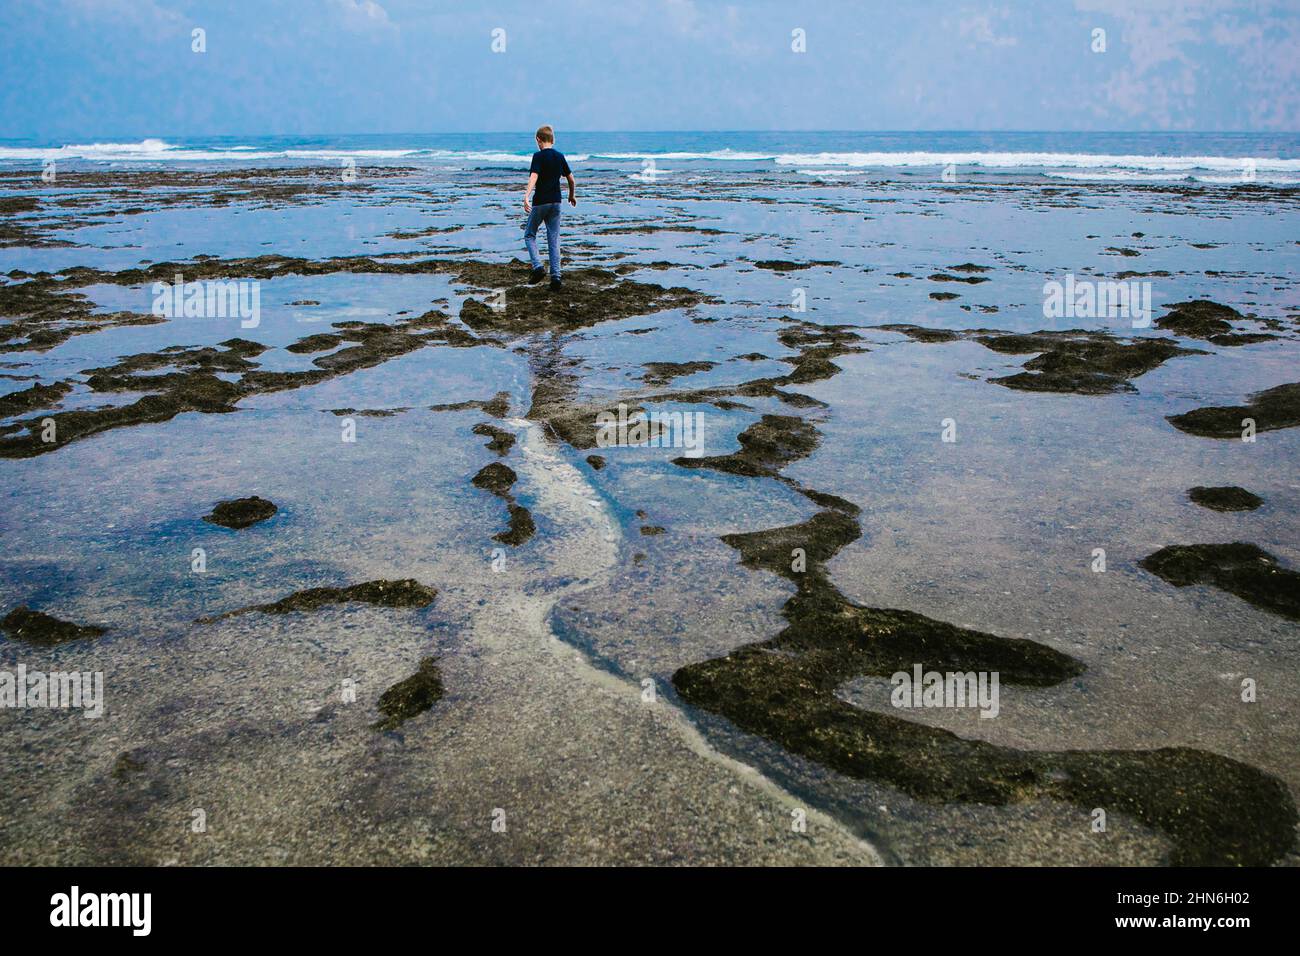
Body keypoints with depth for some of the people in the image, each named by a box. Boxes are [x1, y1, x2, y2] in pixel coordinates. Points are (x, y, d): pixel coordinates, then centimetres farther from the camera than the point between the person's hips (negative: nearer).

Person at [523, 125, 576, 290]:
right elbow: (571, 178, 14)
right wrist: (572, 195, 31)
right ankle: (556, 277, 1)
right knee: (554, 239, 7)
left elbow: (534, 177, -24)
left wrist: (526, 196, -34)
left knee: (529, 234, 12)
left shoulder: (538, 156, -9)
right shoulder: (560, 156, 8)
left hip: (540, 202, -5)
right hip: (556, 202, 5)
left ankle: (538, 267, -7)